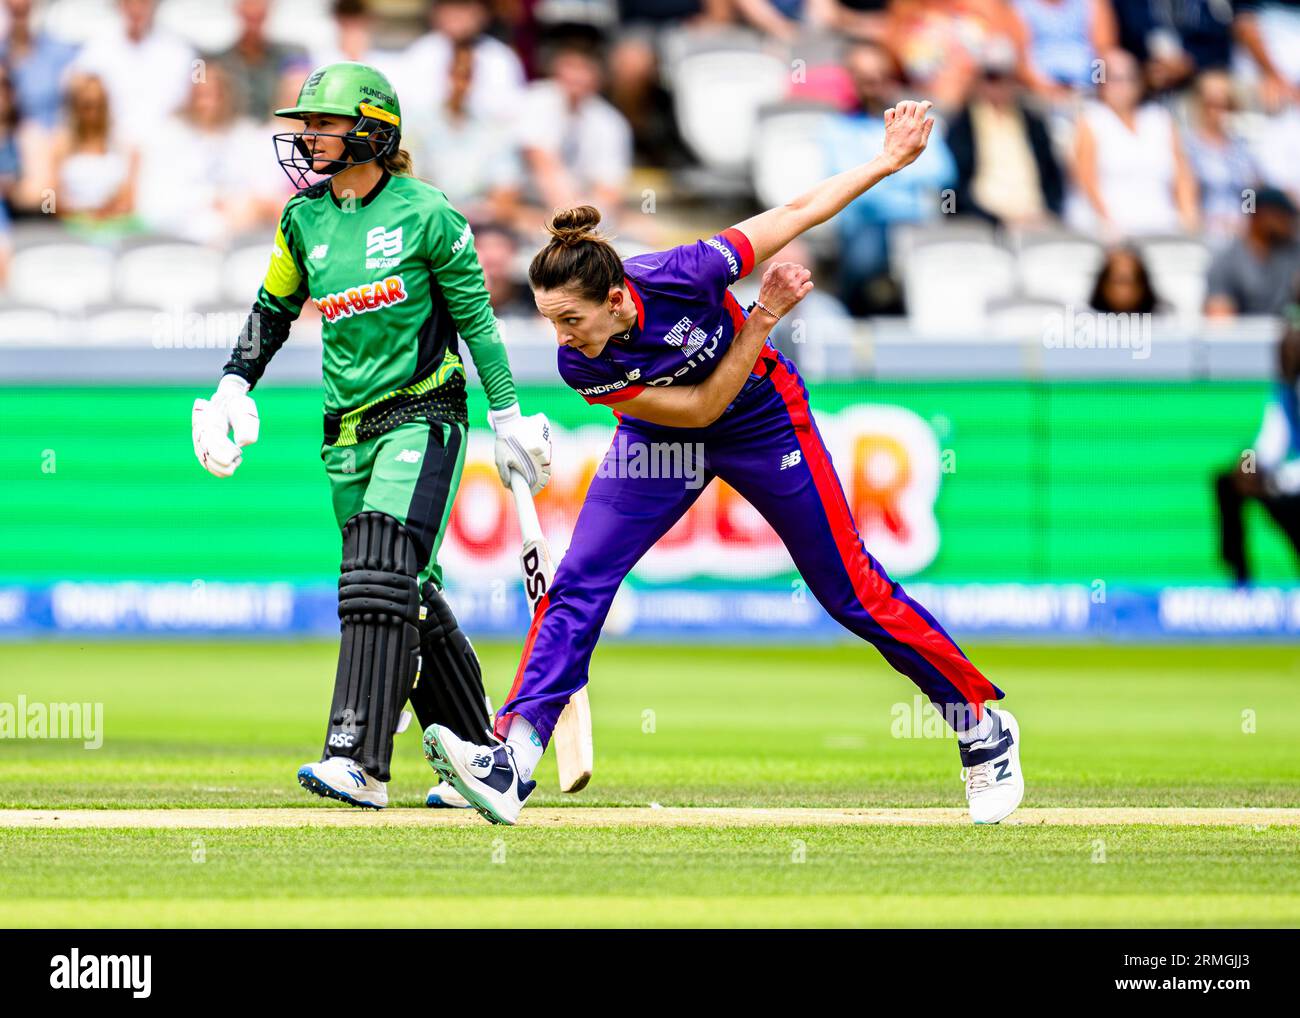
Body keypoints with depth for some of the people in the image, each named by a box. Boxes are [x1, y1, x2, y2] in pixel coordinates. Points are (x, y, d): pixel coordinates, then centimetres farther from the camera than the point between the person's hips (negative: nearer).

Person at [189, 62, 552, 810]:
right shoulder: (305, 219, 9)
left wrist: (508, 417, -2)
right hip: (349, 431, 6)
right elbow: (273, 310, 21)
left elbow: (476, 318, -2)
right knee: (411, 595, 8)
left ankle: (359, 761, -28)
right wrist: (234, 388, 11)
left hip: (423, 417, -6)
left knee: (380, 576, -20)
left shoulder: (426, 214, -6)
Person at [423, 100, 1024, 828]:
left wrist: (890, 161, -17)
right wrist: (763, 318, -29)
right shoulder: (581, 367, -26)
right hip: (661, 440, 2)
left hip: (766, 426, -2)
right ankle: (512, 761, -18)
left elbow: (797, 215, -21)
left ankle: (985, 729, 19)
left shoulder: (682, 276, -34)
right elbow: (698, 408, -23)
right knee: (578, 583, -14)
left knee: (854, 594, 3)